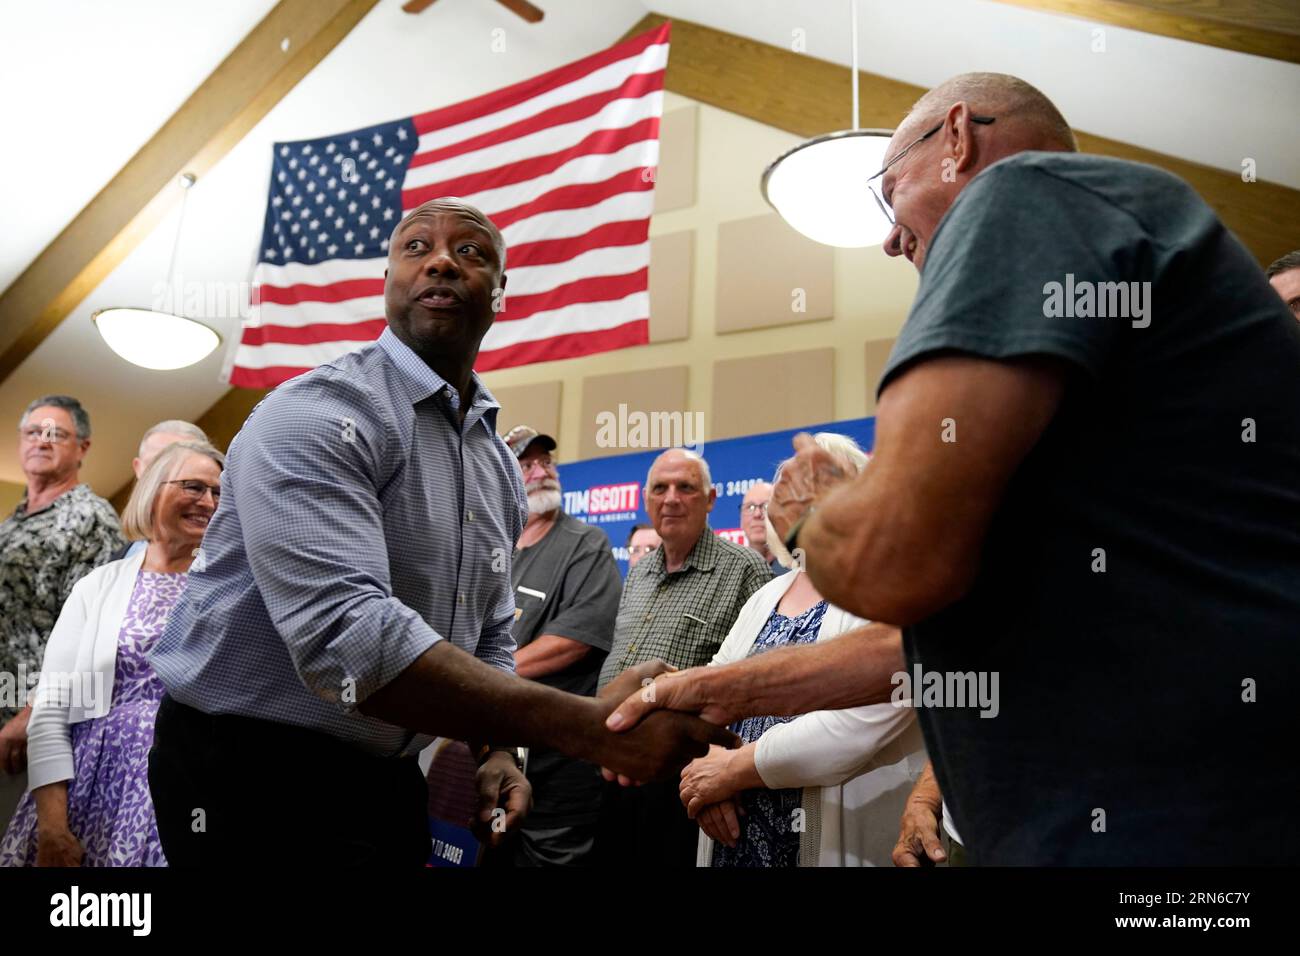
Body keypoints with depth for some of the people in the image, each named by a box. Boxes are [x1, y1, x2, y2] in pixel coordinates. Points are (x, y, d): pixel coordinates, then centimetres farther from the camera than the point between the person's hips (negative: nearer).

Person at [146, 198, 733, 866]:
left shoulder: (501, 466, 8)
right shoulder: (317, 415, -18)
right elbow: (343, 636, -32)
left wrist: (496, 751, -3)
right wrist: (590, 727, -33)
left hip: (388, 784, 7)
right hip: (252, 783, -7)